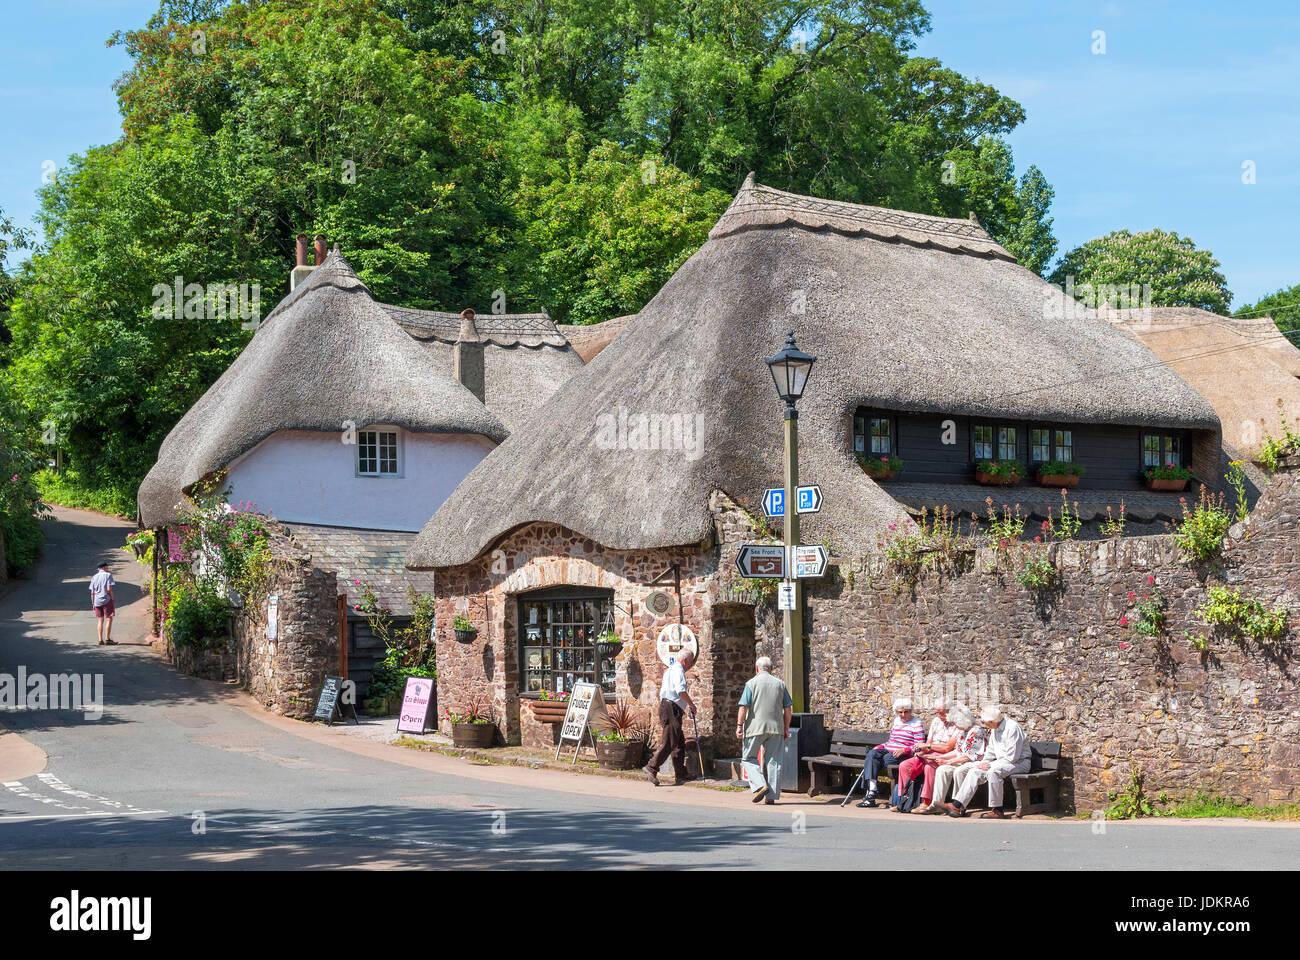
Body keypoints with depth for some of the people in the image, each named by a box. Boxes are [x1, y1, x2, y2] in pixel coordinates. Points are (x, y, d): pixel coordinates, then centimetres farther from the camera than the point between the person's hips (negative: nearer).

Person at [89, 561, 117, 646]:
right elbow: (109, 589, -13)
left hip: (97, 601, 5)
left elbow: (92, 592, 10)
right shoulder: (108, 575, -4)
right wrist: (112, 599, -5)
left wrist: (93, 604, 14)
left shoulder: (94, 577, 13)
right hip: (106, 600, -5)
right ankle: (107, 639, -7)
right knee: (109, 619, -2)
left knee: (100, 620, 8)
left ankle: (100, 640, 5)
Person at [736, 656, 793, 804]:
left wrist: (739, 725, -4)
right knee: (774, 760, 6)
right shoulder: (780, 684, 9)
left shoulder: (752, 683, -2)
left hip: (755, 728, -3)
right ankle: (772, 795, 4)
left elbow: (744, 707, -9)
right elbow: (788, 709, 9)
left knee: (748, 758, 9)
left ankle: (759, 785, -10)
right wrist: (786, 729, 16)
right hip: (776, 728, 3)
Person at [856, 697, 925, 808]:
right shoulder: (896, 721, 22)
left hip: (904, 755, -6)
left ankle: (871, 794, -25)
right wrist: (880, 746, 11)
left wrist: (903, 750, -21)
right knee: (871, 754, -25)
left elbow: (918, 747, -7)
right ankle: (871, 790, -35)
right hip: (888, 750, 6)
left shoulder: (917, 724, 0)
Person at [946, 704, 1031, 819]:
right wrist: (983, 763, 0)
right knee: (974, 772, -5)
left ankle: (997, 810, -28)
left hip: (1019, 763, -9)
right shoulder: (995, 729, 11)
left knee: (993, 771, -35)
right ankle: (958, 806, -9)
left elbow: (1012, 757, -22)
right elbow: (990, 752, 19)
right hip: (1001, 762, 9)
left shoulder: (1012, 727, -18)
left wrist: (990, 765, -18)